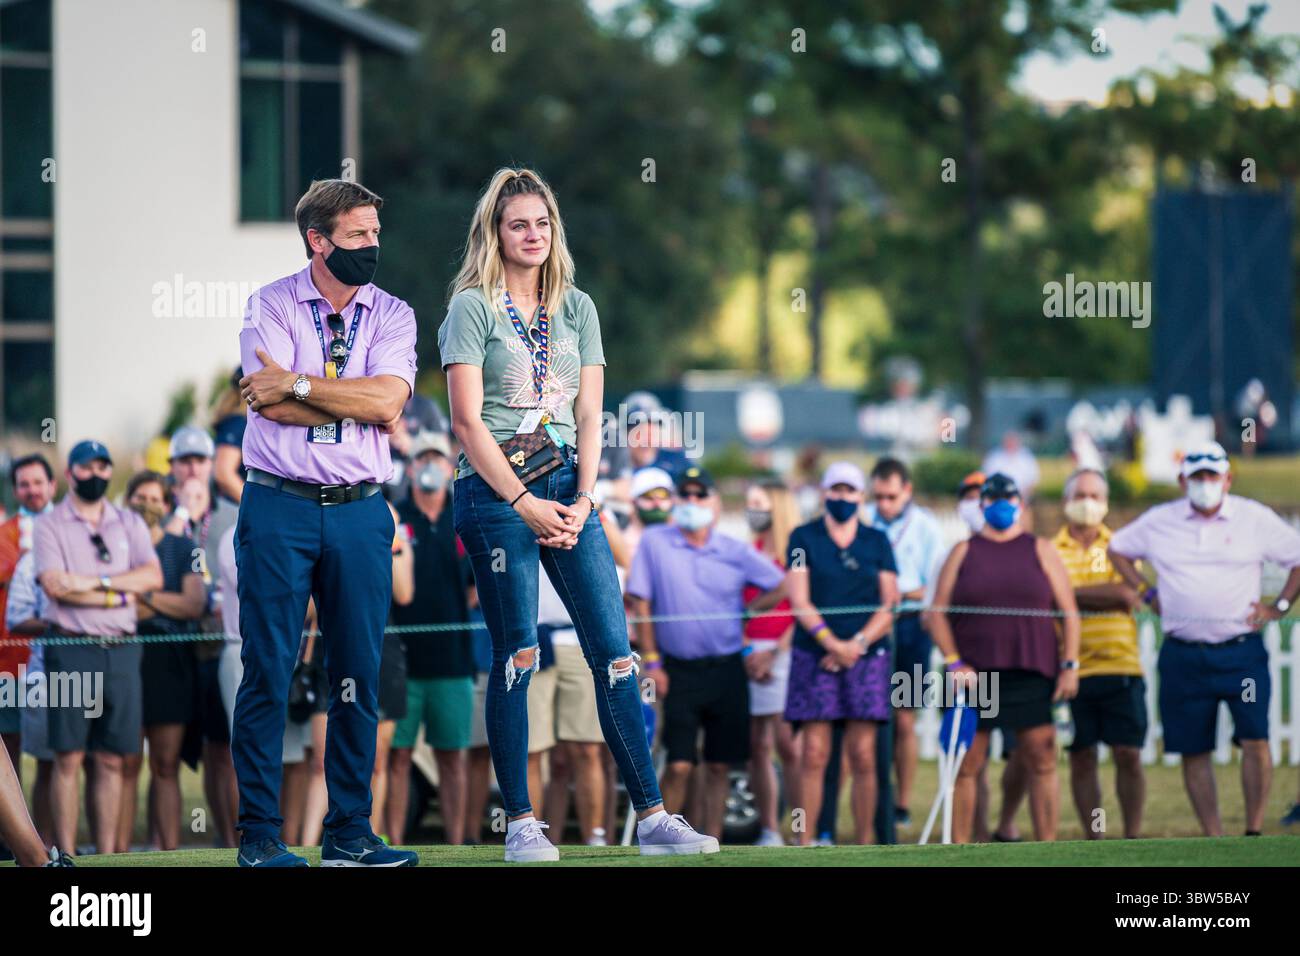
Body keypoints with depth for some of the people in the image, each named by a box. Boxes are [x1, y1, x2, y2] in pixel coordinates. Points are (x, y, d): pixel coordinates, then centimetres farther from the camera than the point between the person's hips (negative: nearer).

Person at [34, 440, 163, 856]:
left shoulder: (129, 523, 16)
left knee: (111, 760, 3)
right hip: (71, 648, -3)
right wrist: (119, 593, -6)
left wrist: (94, 581, -10)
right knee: (68, 757, -6)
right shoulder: (49, 525, 5)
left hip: (121, 649, 4)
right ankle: (67, 856, -7)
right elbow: (56, 585, -10)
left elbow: (153, 576, 1)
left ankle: (107, 854, 4)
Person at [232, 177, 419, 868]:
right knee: (267, 673, -4)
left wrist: (297, 384, -12)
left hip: (359, 510, 3)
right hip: (278, 506, -3)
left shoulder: (392, 315, 8)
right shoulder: (271, 305, 2)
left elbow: (388, 399, -9)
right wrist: (359, 403, -8)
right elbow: (267, 402, -11)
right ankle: (259, 836, 1)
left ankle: (349, 833, 10)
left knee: (358, 676, 3)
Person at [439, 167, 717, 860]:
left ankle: (652, 817, -2)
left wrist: (583, 499, -4)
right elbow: (467, 420, -7)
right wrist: (525, 503, -13)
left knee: (614, 651, -2)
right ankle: (520, 823, 0)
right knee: (516, 656, -5)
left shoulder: (577, 308, 14)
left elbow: (589, 414, 10)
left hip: (567, 490, 4)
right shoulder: (473, 308, 0)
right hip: (496, 491, -4)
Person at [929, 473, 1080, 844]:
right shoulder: (964, 553, 10)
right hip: (974, 677, 0)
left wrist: (1070, 665, -1)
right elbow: (938, 612, 6)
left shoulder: (1041, 552, 10)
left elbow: (1069, 612, 9)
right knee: (965, 765, -2)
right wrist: (953, 663, -6)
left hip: (1032, 674, 0)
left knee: (1042, 764, -2)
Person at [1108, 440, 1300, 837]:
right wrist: (1147, 593, 13)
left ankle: (1253, 834, -5)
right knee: (1193, 751, 3)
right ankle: (1213, 840, 11)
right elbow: (1117, 549, 22)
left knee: (1255, 739, -14)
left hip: (1242, 651, -2)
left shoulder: (1255, 519, 2)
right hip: (1183, 656, 2)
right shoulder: (1159, 522, 6)